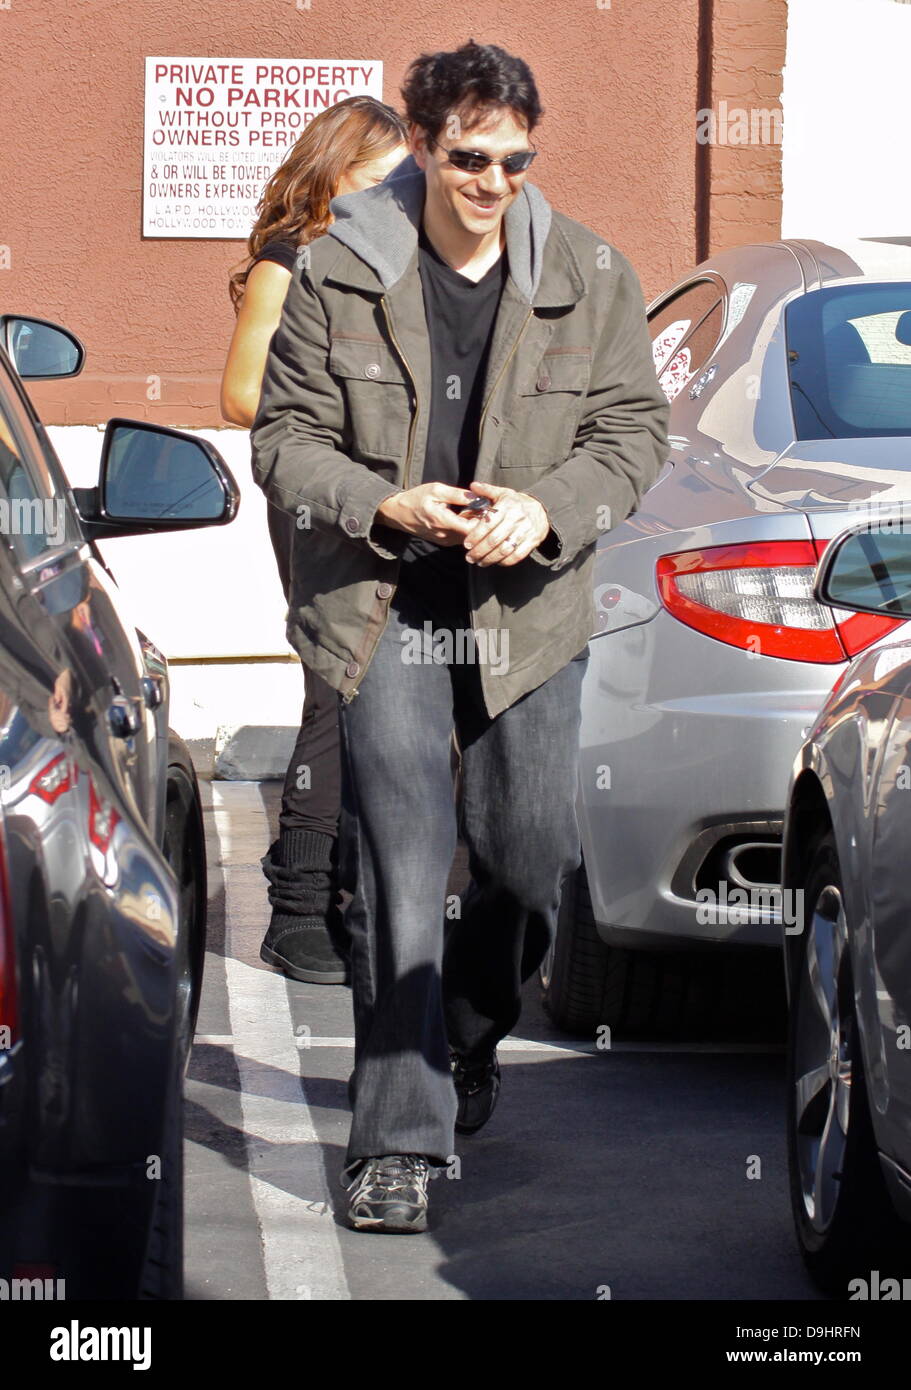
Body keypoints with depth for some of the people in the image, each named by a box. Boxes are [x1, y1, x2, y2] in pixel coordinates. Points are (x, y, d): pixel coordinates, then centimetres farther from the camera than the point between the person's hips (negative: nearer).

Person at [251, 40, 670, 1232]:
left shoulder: (590, 277, 2)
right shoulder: (341, 277, -3)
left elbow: (633, 429, 5)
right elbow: (285, 434, 1)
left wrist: (547, 509, -14)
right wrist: (385, 506, -16)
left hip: (529, 610, 2)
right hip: (383, 610, -2)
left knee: (530, 858, 8)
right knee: (402, 867, -8)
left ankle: (472, 1033, 39)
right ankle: (399, 1139, -4)